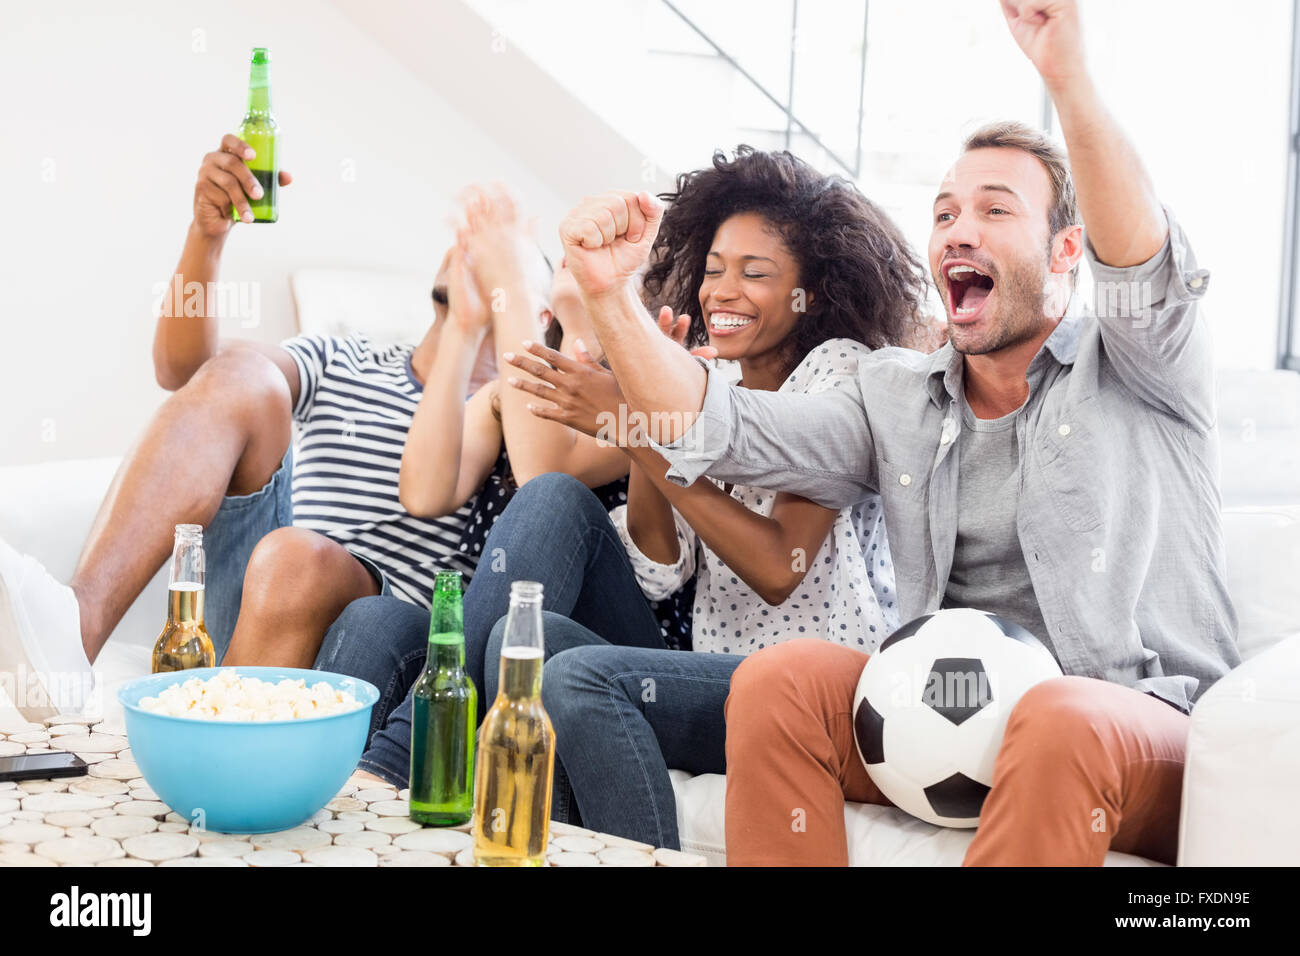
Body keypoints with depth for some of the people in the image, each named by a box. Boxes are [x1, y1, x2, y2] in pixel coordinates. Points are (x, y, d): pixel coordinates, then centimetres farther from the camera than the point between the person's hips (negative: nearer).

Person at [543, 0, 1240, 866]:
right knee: (779, 677, -20)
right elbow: (714, 430, 2)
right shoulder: (898, 397, 14)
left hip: (1143, 737, -4)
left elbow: (1146, 267, -22)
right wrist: (612, 298, -14)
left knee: (1062, 720, -37)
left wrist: (1069, 80, -38)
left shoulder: (1137, 372, 2)